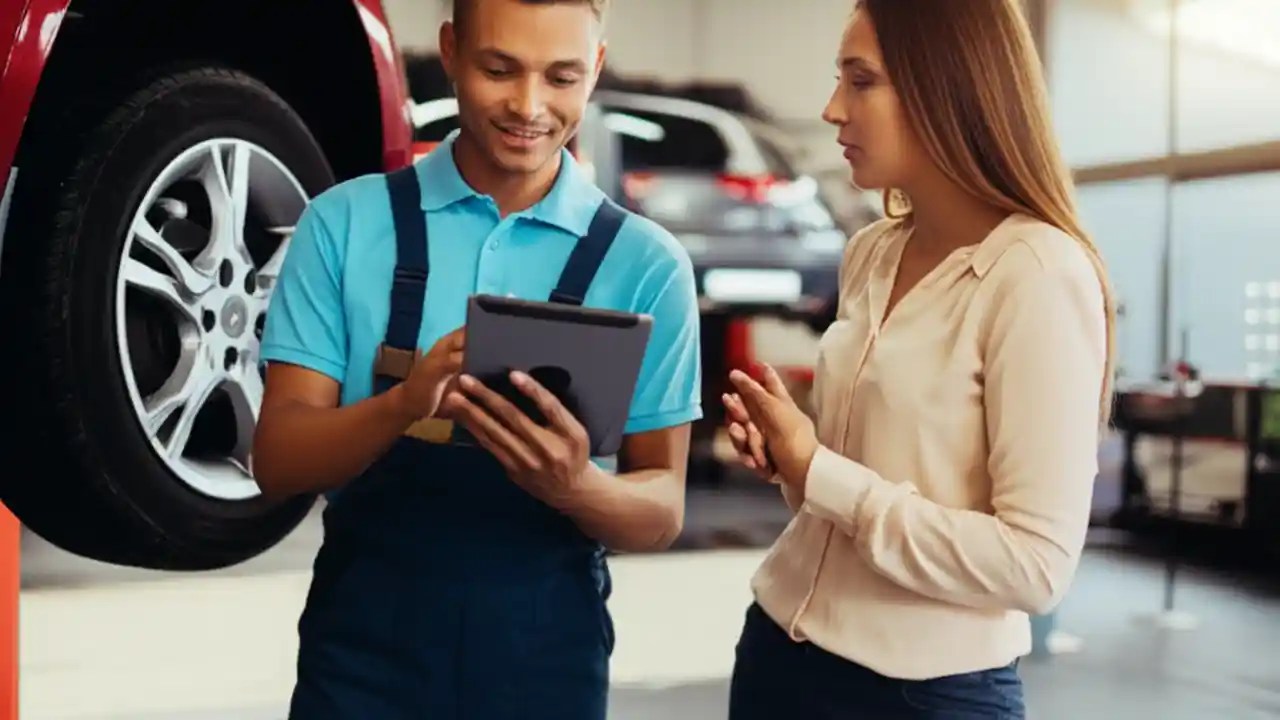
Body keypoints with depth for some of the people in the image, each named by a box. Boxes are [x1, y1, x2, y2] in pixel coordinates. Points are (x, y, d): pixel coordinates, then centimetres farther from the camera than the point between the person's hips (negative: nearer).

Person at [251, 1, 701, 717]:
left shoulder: (645, 263, -5)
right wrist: (404, 402, -27)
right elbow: (279, 461, -7)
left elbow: (661, 511, -4)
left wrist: (575, 486, -25)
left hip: (548, 651, 1)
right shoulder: (345, 223, -5)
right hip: (363, 641, 0)